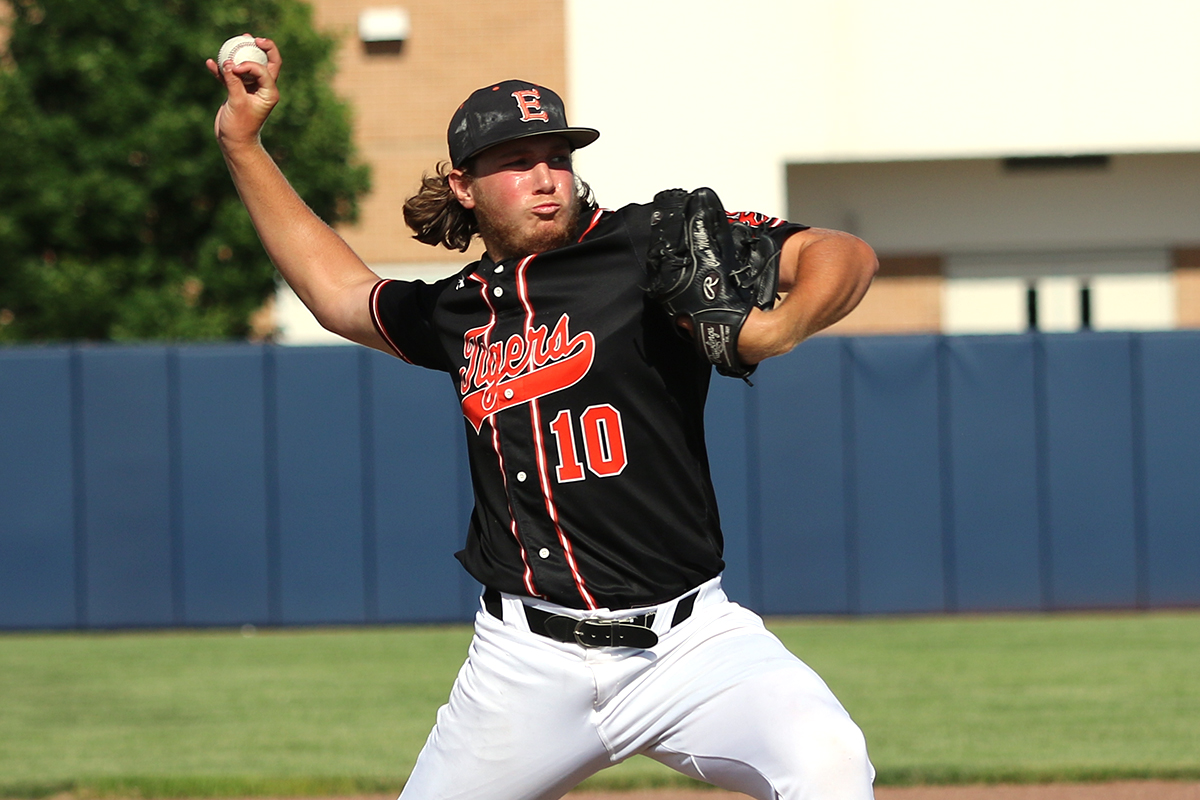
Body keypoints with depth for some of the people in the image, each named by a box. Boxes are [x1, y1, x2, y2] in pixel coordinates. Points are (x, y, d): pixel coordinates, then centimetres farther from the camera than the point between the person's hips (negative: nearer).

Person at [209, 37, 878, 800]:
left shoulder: (649, 245, -2)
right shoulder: (456, 313, 12)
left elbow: (845, 256, -7)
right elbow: (339, 289, 32)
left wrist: (777, 330, -28)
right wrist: (243, 145, 30)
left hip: (686, 642, -4)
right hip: (527, 663, 4)